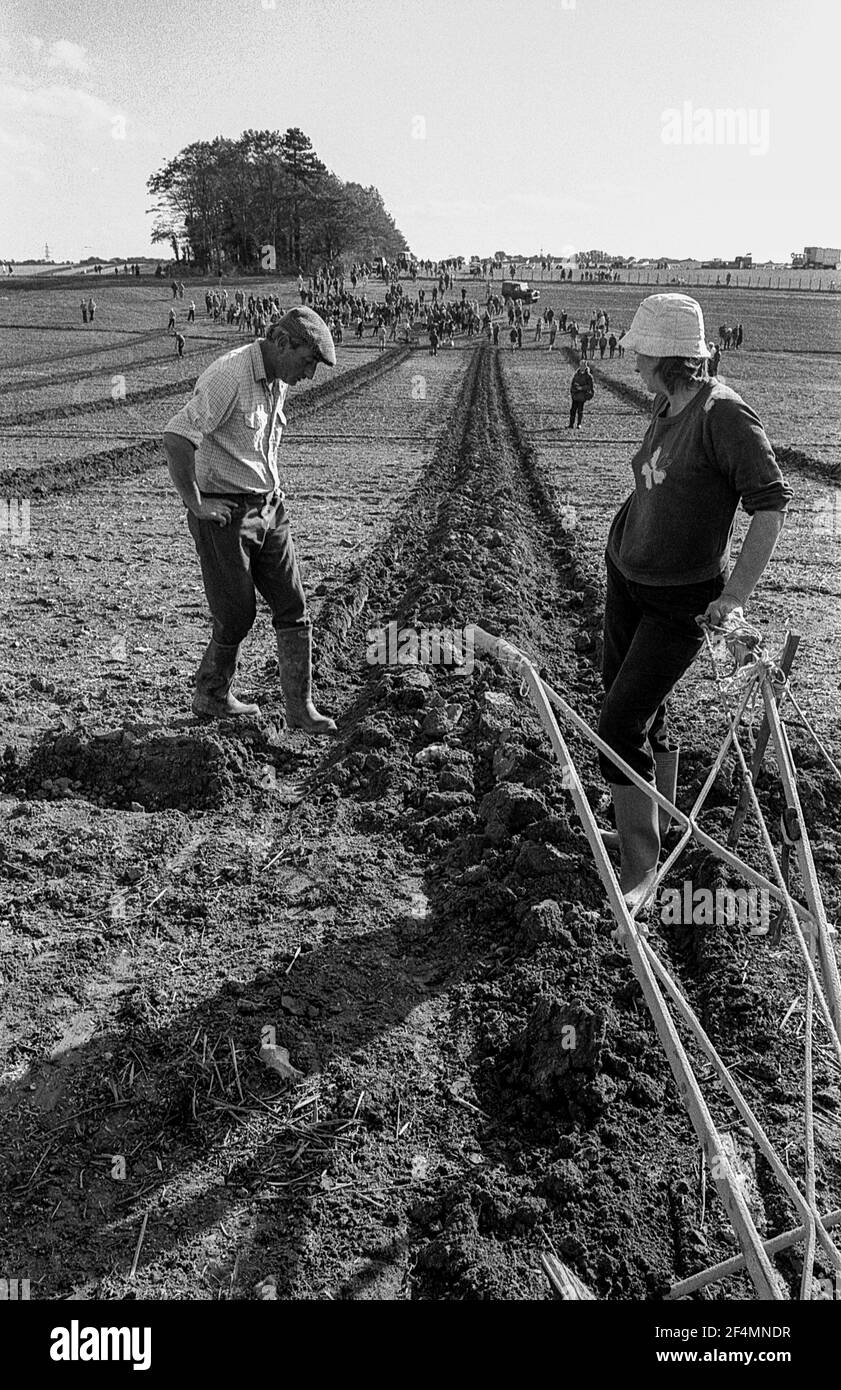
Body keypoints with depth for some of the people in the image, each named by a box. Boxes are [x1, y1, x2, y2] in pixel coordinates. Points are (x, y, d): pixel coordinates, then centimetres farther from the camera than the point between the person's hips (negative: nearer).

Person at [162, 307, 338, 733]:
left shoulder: (278, 380, 9)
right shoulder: (228, 377, -20)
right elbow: (175, 437, -26)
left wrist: (272, 489, 15)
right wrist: (195, 504, -20)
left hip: (268, 507, 8)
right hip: (224, 513, -8)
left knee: (293, 609, 4)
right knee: (237, 616, 1)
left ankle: (300, 709, 11)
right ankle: (210, 699, 24)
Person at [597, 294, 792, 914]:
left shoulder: (724, 413, -21)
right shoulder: (667, 409, 2)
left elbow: (772, 503, -22)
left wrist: (737, 593, -24)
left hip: (680, 603, -8)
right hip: (626, 576, 8)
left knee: (621, 727, -11)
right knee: (643, 710, 17)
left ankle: (640, 868, 4)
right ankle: (660, 825, 37)